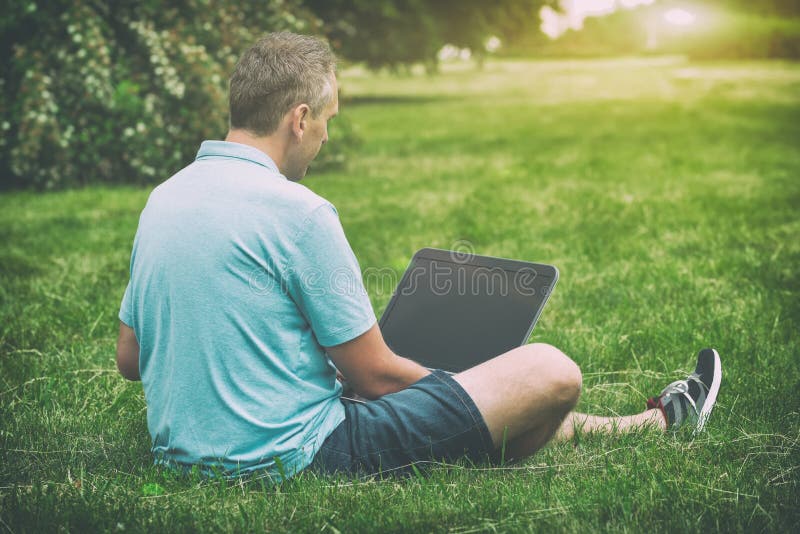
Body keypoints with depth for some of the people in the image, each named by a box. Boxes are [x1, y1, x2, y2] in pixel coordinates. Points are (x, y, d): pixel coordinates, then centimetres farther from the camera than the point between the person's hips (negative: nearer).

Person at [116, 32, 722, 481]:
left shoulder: (161, 199, 5)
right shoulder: (297, 212, -20)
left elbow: (128, 359, 13)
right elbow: (374, 375, -13)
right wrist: (451, 385, 7)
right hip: (289, 456, -9)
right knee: (548, 372, -5)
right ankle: (654, 422, 30)